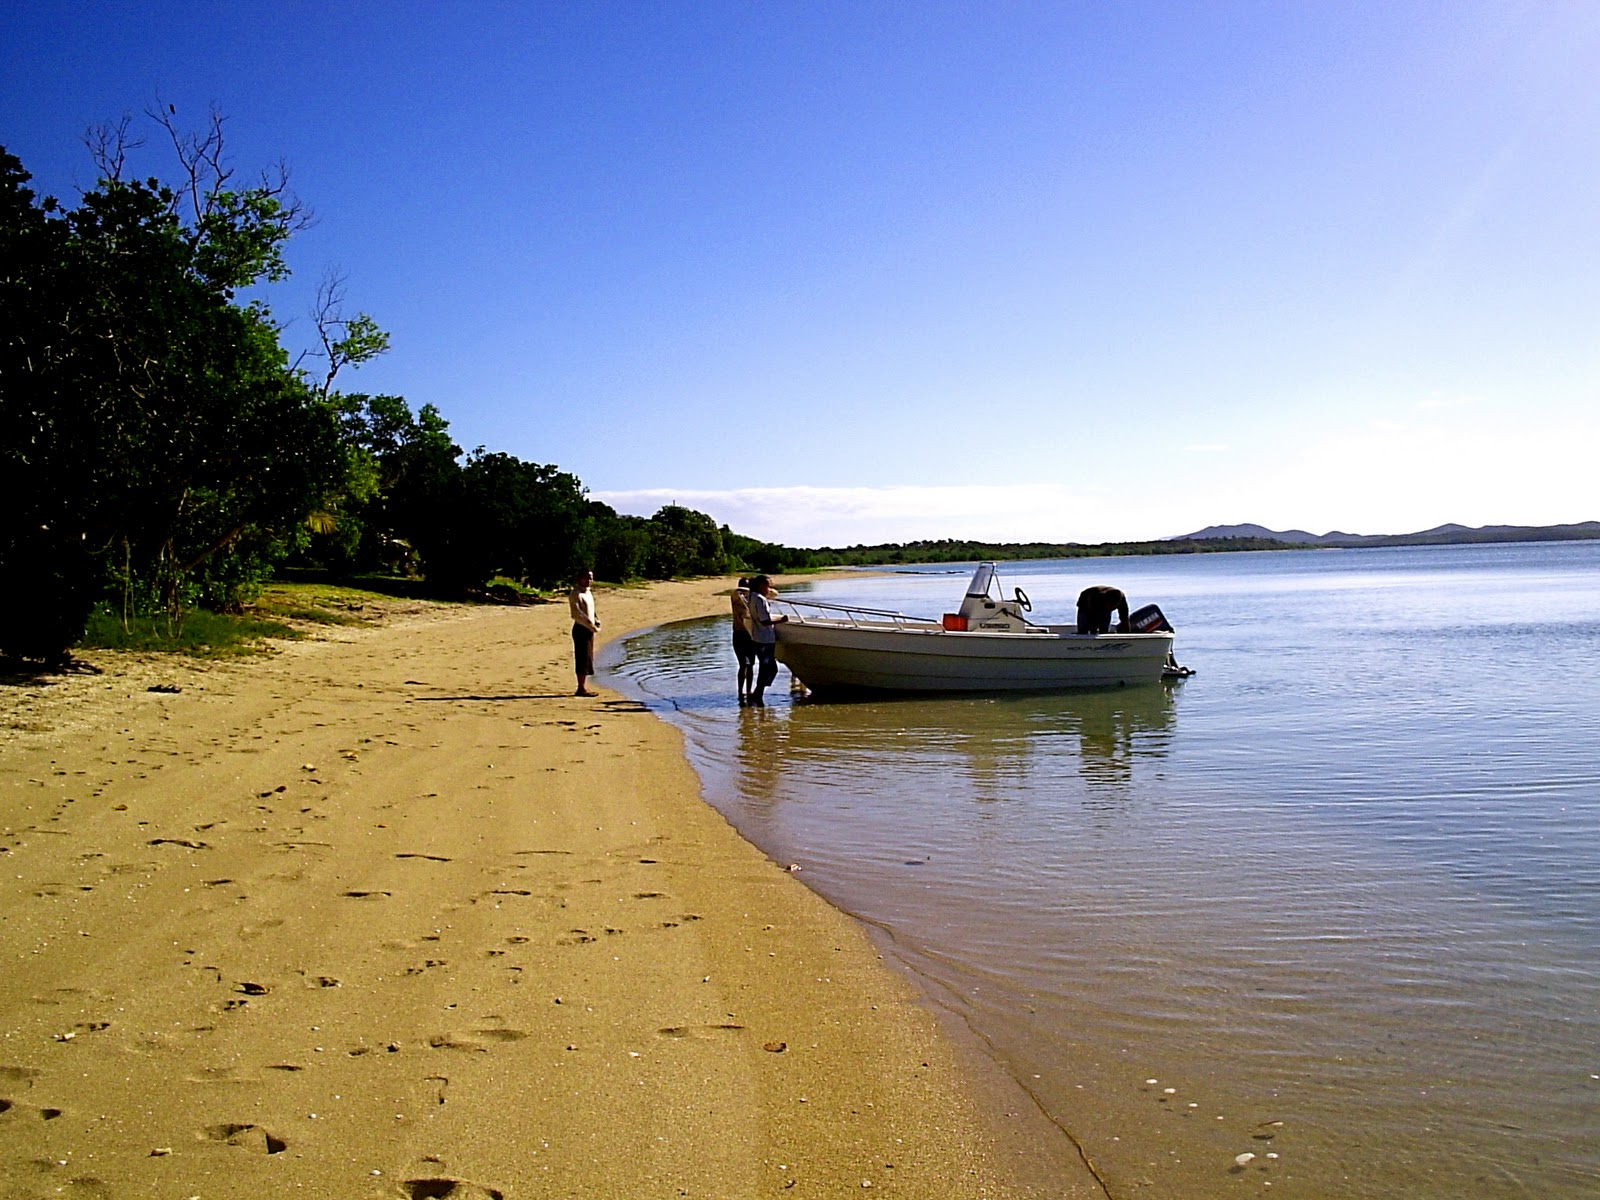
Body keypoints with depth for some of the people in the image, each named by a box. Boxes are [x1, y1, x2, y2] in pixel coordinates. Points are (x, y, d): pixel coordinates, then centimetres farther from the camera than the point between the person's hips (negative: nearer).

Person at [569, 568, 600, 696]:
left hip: (589, 629, 9)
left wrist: (596, 621, 6)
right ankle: (581, 689, -5)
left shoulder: (588, 592, 16)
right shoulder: (576, 594, -12)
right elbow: (578, 615, -20)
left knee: (588, 659, 11)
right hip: (581, 629, -9)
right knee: (583, 659, -8)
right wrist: (592, 627, -19)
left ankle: (584, 688, 16)